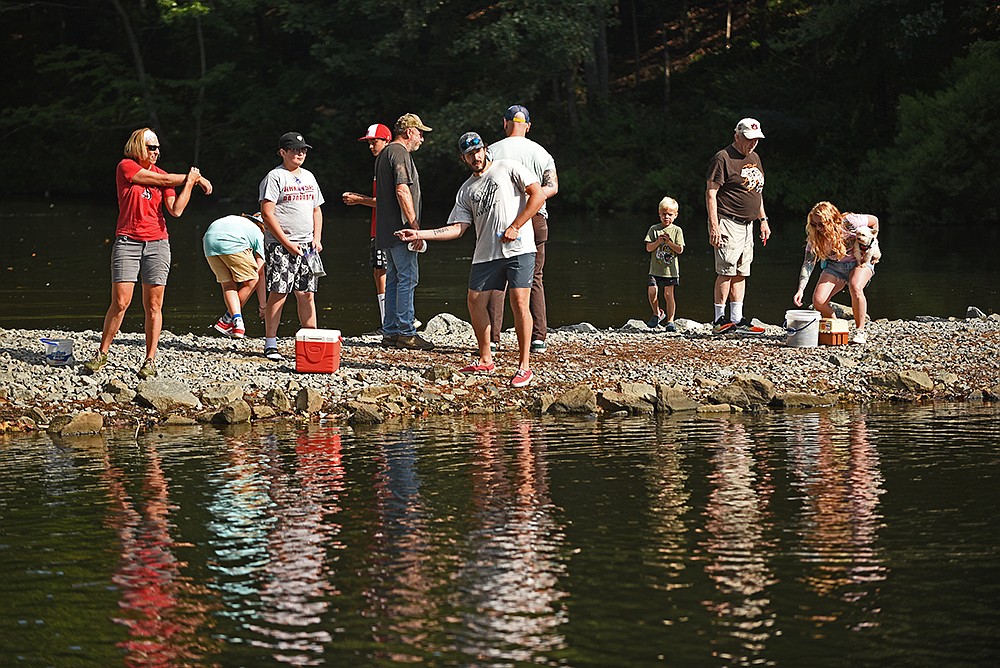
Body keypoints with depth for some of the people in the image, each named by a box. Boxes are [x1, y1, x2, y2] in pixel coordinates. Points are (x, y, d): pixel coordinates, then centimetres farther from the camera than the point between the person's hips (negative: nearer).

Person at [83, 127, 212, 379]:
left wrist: (191, 182, -6)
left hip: (157, 243, 4)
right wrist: (192, 177, 8)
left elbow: (175, 210, 2)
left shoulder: (160, 173, 12)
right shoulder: (126, 167, -2)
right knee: (120, 302, -7)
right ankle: (101, 355, 6)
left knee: (153, 305, 1)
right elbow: (164, 180, -5)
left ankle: (150, 361, 6)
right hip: (127, 242, -3)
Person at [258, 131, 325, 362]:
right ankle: (270, 345, -3)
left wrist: (317, 238, 8)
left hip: (307, 245, 6)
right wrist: (286, 243, -14)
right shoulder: (275, 177, -5)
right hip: (280, 245, -6)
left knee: (307, 294, 5)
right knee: (278, 293, -7)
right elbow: (267, 213, -11)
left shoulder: (308, 177, 17)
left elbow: (316, 210, 23)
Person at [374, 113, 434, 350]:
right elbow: (402, 191, -21)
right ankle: (406, 333, -10)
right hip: (400, 229, -10)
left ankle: (390, 332, 13)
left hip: (386, 231, 10)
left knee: (394, 278, 12)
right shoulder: (400, 153, -12)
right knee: (408, 278, -9)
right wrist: (414, 227, -21)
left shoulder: (384, 154, 21)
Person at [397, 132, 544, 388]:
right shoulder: (467, 190, 19)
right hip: (486, 254, 6)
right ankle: (485, 360, 16)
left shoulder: (508, 168, 4)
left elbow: (538, 194, -4)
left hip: (519, 250, -6)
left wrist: (514, 227, -11)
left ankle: (524, 366, -8)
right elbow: (457, 228, 14)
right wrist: (419, 234, 5)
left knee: (519, 302, -13)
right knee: (476, 301, 2)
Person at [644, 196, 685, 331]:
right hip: (655, 269, 1)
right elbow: (648, 248, 0)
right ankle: (657, 314, 13)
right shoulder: (654, 229, 6)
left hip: (670, 269, -1)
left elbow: (680, 250, -3)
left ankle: (670, 321, 5)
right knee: (652, 291, -11)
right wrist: (659, 241, -15)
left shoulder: (677, 230, 3)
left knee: (668, 294, -3)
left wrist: (669, 242, -15)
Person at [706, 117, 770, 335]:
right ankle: (719, 320, -8)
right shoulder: (723, 158, -10)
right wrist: (714, 225, -20)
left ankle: (737, 320, 11)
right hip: (727, 223, -9)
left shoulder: (754, 158, 17)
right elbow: (711, 193, -13)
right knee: (726, 271, -11)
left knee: (741, 273, 8)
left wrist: (763, 220, 22)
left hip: (747, 225, 9)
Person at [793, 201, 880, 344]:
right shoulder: (814, 237, -16)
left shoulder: (849, 222, -26)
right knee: (818, 301, -18)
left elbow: (874, 220, -8)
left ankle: (860, 332, -22)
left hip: (860, 262, -3)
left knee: (855, 288, -36)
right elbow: (808, 263, -17)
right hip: (835, 266, 3)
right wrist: (800, 289, -29)